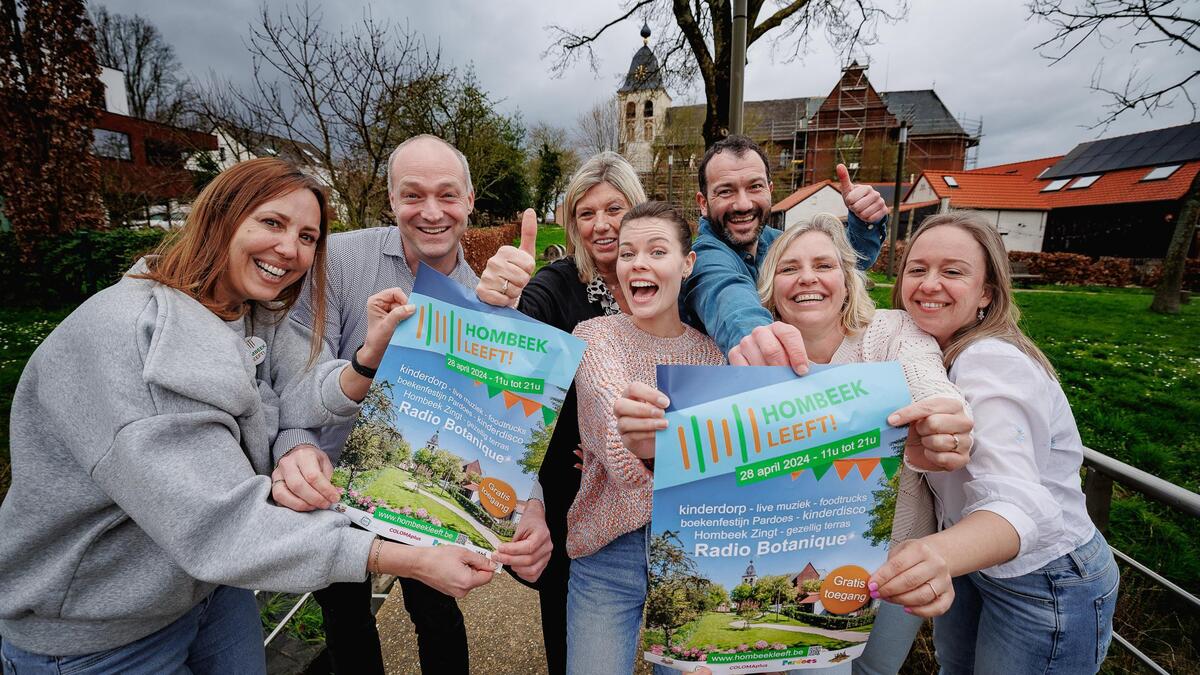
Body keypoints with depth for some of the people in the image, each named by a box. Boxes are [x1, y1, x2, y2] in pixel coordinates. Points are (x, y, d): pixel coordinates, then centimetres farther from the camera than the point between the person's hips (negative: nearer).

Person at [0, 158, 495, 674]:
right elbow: (220, 526, -36)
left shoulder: (261, 320, -3)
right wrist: (410, 561, -37)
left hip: (212, 586, 7)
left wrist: (371, 352, -34)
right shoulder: (123, 339, -31)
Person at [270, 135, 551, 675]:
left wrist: (530, 504, -33)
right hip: (332, 491, 0)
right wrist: (294, 446, -40)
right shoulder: (338, 260, -17)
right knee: (345, 615, 23)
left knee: (436, 612, 19)